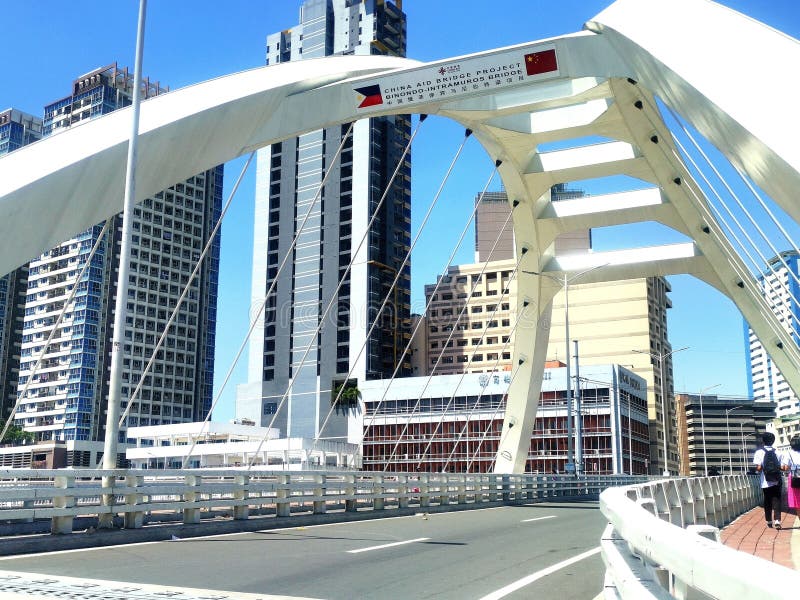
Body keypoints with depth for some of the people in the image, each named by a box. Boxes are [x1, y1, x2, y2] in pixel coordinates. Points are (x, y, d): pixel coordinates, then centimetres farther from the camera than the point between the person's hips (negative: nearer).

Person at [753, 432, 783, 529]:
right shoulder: (777, 452, -3)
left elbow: (758, 468, -15)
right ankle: (777, 520, -12)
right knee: (776, 500, 3)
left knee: (767, 502, 12)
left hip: (766, 482, 0)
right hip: (777, 481, 0)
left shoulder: (759, 452, -7)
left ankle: (769, 522, 19)